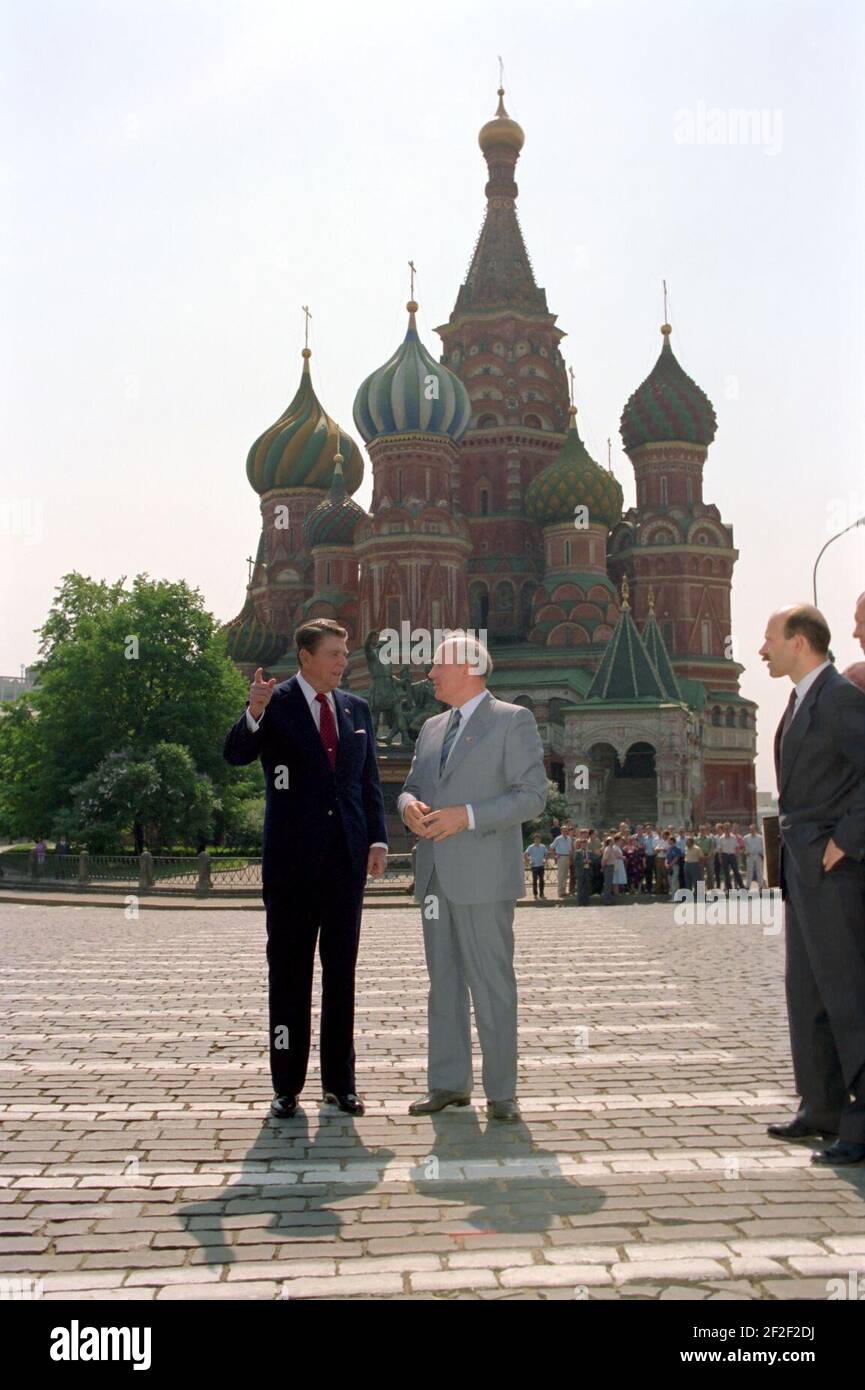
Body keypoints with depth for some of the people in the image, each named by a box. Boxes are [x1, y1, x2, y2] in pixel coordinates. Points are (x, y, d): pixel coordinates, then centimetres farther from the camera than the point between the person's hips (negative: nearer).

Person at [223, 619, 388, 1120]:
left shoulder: (358, 709, 10)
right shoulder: (275, 703, -3)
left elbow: (369, 779, 14)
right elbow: (237, 754, -15)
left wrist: (378, 839, 4)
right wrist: (253, 715, -35)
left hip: (346, 856, 4)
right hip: (292, 857, -4)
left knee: (342, 970, 9)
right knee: (289, 970, 3)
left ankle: (340, 1081, 18)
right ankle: (287, 1085, 11)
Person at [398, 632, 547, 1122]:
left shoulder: (513, 721, -2)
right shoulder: (433, 728, 19)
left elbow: (533, 795, -9)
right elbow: (412, 785, 22)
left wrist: (467, 816, -19)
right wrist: (410, 805, -4)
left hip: (483, 875, -7)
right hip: (436, 875, 7)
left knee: (492, 982, -3)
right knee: (444, 981, 10)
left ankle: (501, 1092, 5)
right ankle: (449, 1083, 18)